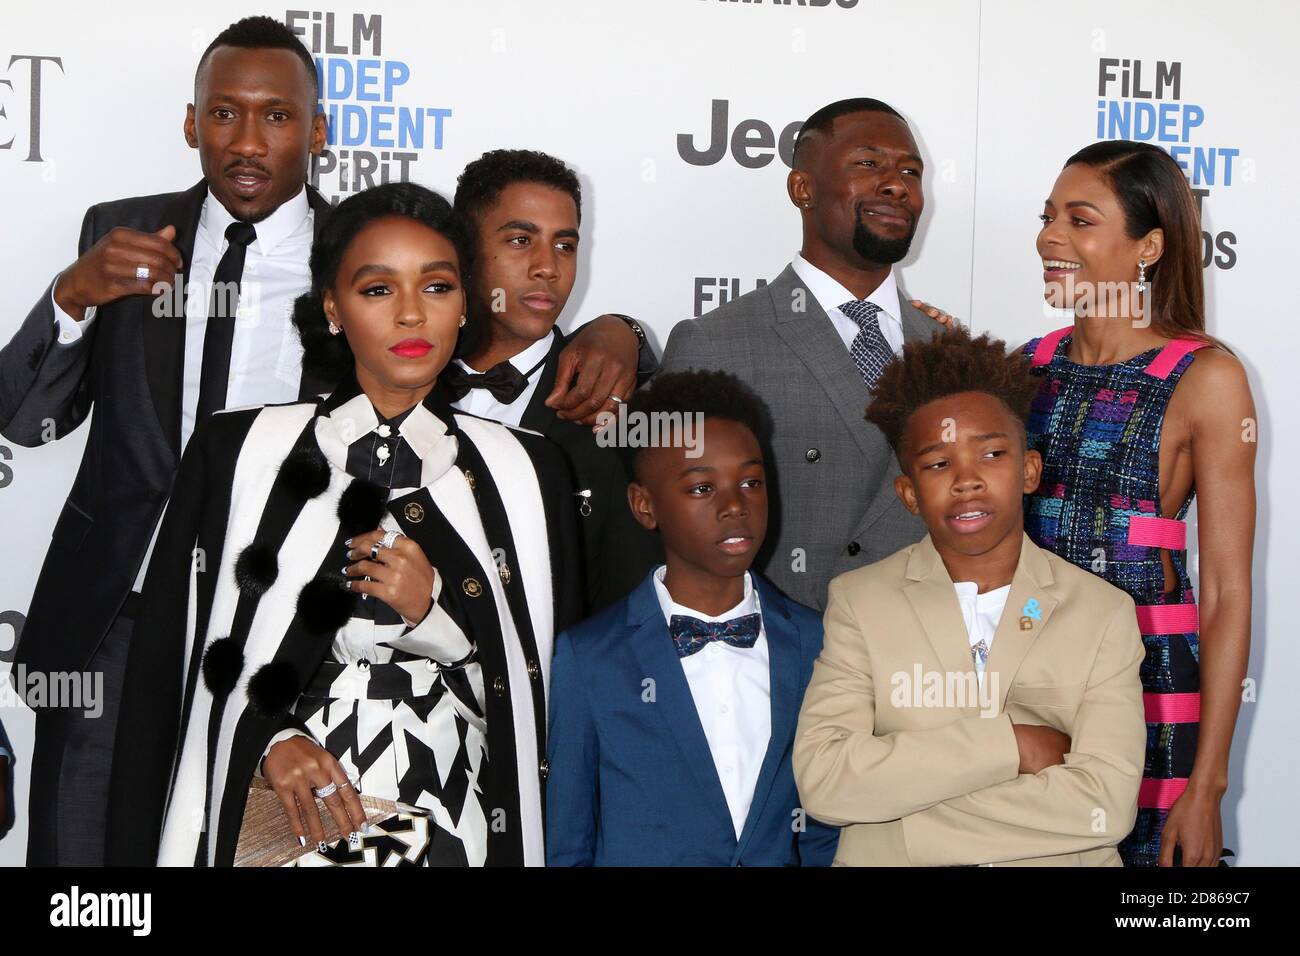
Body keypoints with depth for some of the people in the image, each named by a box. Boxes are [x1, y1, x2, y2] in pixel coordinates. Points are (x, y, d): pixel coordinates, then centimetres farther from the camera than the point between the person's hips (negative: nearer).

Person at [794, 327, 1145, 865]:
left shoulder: (1105, 613, 4)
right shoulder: (857, 602, 4)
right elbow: (820, 780, -8)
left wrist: (893, 794, -10)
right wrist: (1007, 745, -11)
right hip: (889, 861, 0)